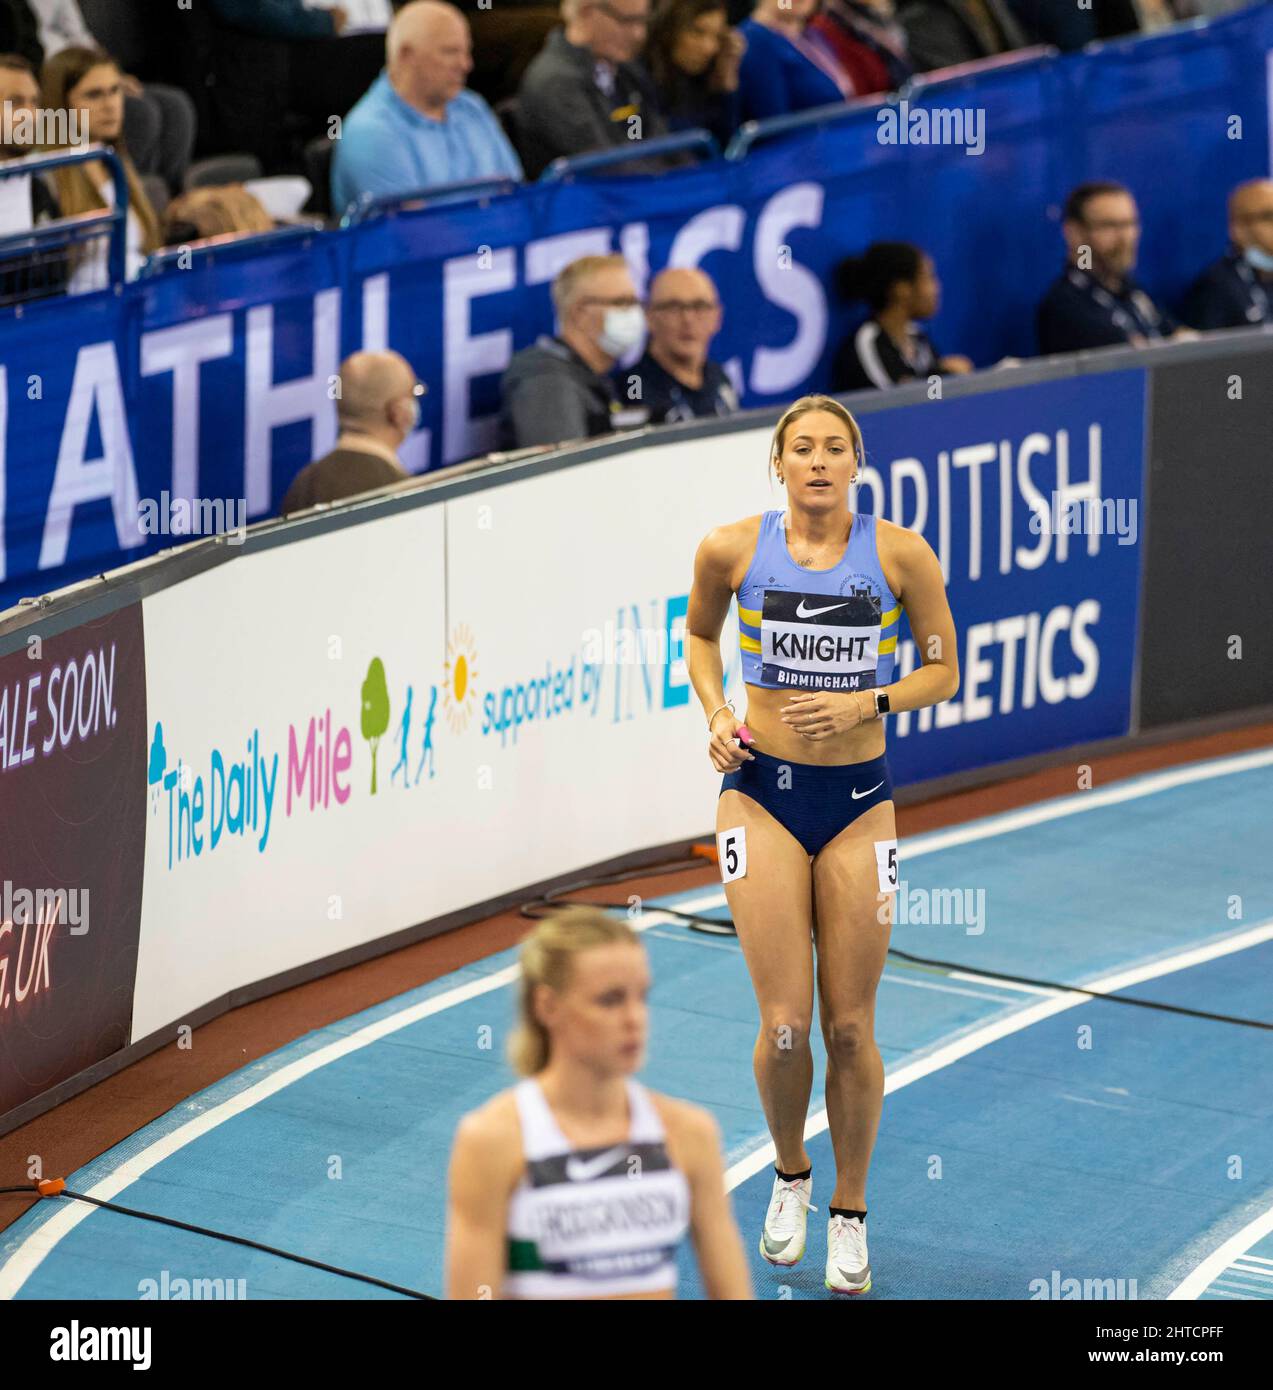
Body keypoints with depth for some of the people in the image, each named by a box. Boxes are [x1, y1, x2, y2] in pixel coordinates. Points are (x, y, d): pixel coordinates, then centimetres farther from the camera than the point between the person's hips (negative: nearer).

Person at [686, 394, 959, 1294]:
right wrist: (717, 714, 2)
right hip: (762, 791, 0)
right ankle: (789, 1177, 23)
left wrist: (868, 703, -13)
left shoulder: (900, 553, -5)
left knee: (850, 1026, 3)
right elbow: (699, 632, 17)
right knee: (785, 1024, -6)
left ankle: (850, 1214, 21)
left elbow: (944, 672, 4)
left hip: (860, 798, 0)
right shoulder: (733, 550, -3)